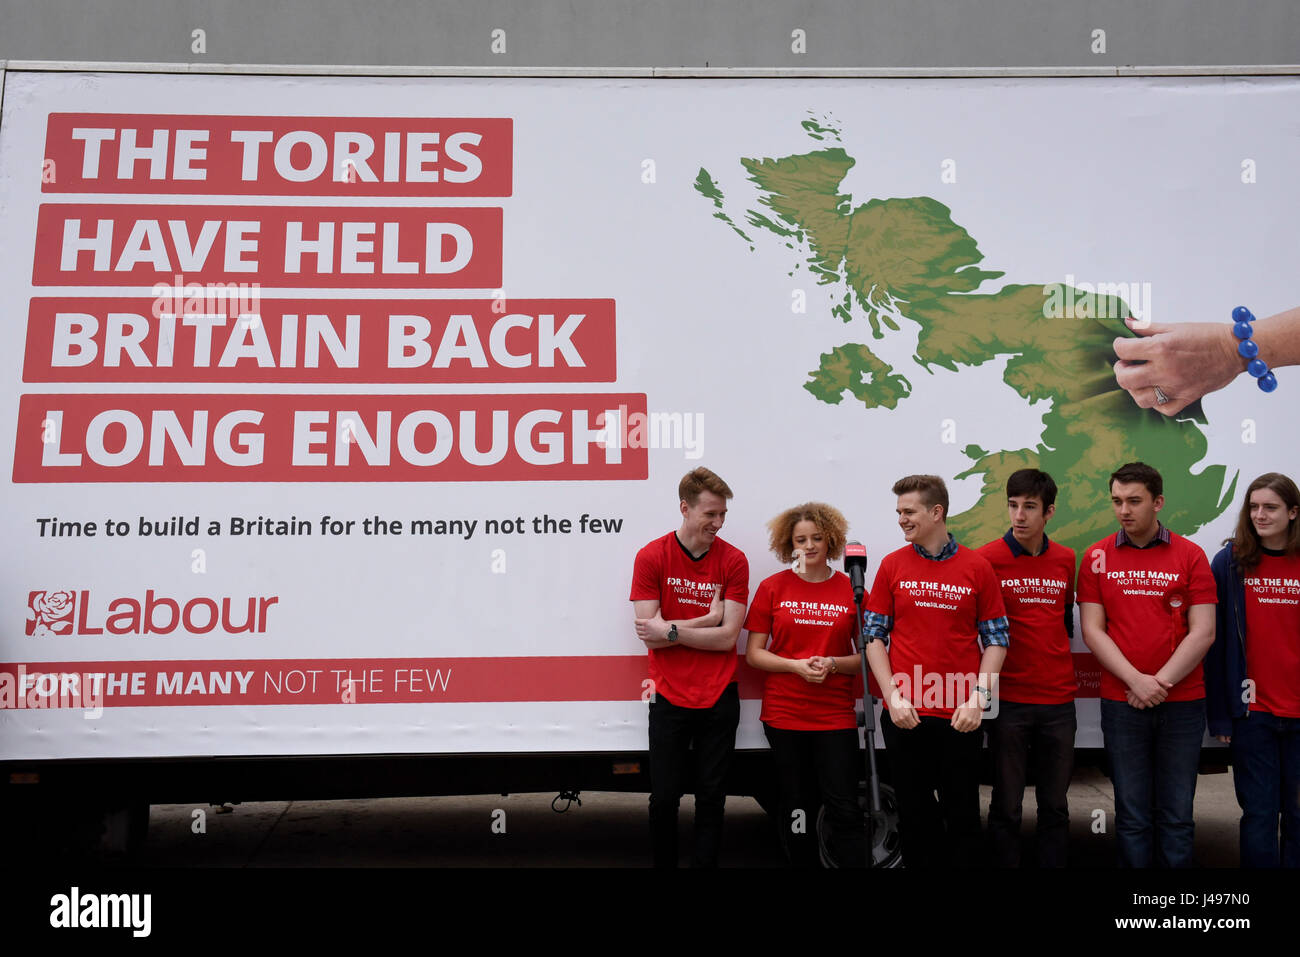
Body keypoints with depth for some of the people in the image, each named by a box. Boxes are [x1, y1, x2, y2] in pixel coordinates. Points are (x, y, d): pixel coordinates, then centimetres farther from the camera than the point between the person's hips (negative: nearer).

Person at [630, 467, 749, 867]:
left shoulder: (733, 560, -3)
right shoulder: (651, 557, -6)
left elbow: (727, 637, -8)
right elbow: (651, 636, -11)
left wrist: (672, 630, -14)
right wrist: (708, 619, -12)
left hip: (719, 699, 1)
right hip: (669, 698, -1)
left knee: (712, 796, 10)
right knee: (664, 797, 6)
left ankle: (707, 863, 24)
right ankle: (663, 863, 24)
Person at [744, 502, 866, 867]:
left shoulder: (851, 590, 2)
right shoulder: (772, 588, 2)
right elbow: (753, 653, 2)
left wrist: (832, 664, -13)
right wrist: (796, 665, -14)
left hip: (836, 717, -1)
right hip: (783, 714, 1)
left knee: (845, 810, -3)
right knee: (797, 812, 9)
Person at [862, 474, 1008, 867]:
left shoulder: (977, 567, 0)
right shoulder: (892, 565, 3)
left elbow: (996, 639, 3)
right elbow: (874, 635, 4)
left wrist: (977, 699, -7)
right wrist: (892, 696, -6)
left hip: (961, 716, -1)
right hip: (904, 714, 1)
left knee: (962, 810, 9)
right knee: (914, 811, 10)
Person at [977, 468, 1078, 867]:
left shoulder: (1066, 560, 6)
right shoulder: (988, 558, -7)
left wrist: (1059, 665, 14)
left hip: (1058, 699, 4)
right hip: (1008, 698, -4)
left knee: (1055, 804, 12)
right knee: (1007, 807, 4)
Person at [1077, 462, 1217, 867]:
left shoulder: (1191, 555, 2)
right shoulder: (1098, 557, 3)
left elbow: (1203, 632, -3)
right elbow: (1092, 630, -1)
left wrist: (1161, 682, -10)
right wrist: (1135, 681, -11)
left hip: (1183, 703, 0)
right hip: (1121, 703, 0)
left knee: (1176, 815, 6)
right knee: (1133, 815, 6)